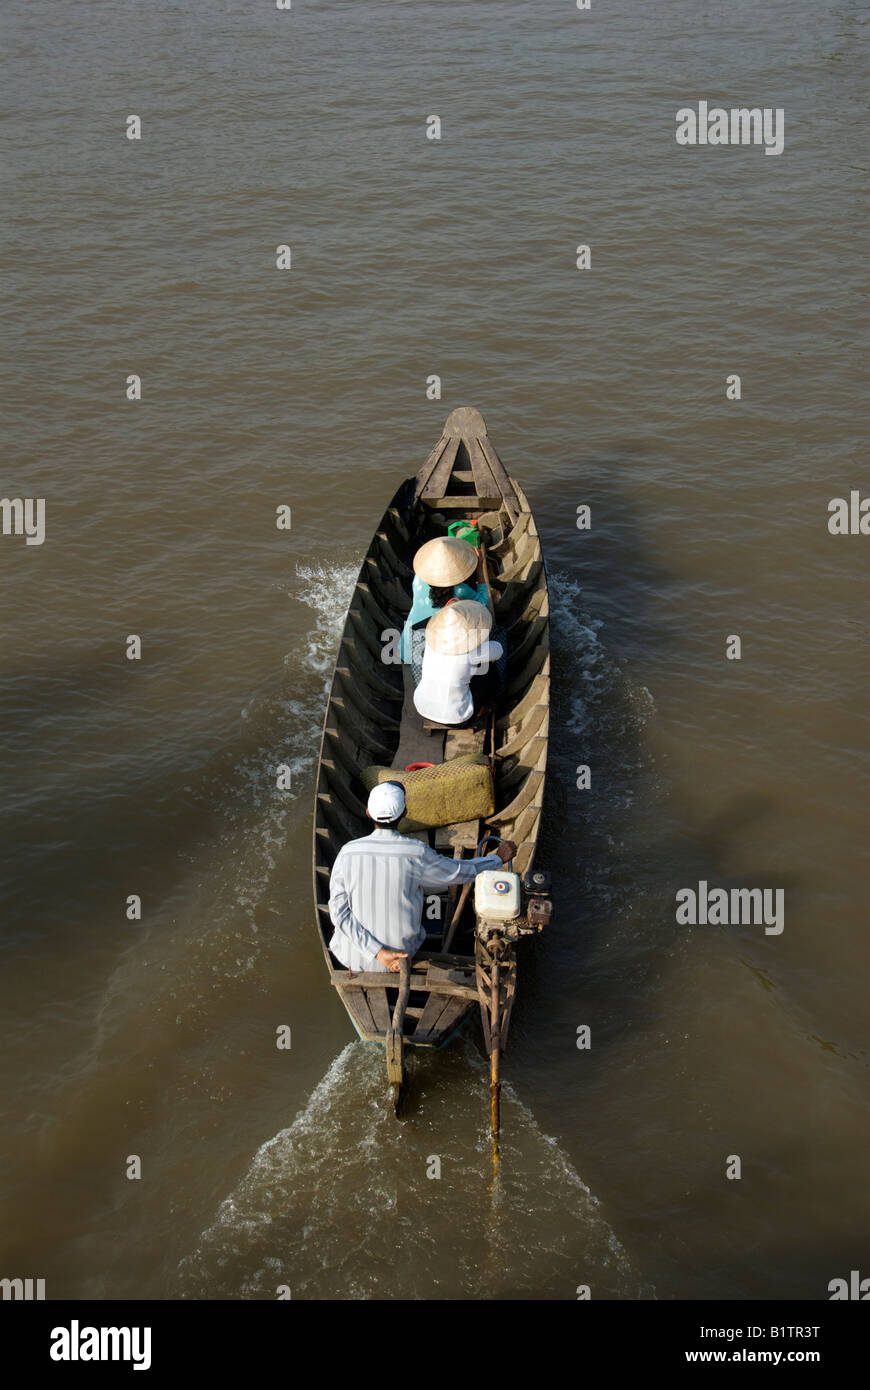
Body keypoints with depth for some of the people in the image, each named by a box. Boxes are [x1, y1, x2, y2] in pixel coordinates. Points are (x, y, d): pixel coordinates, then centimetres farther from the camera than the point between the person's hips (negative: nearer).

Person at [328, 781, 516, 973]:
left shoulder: (348, 852, -17)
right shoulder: (417, 853, -21)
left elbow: (339, 912, -19)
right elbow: (462, 872, -6)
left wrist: (379, 953, -20)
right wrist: (499, 858, 12)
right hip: (401, 948, -1)